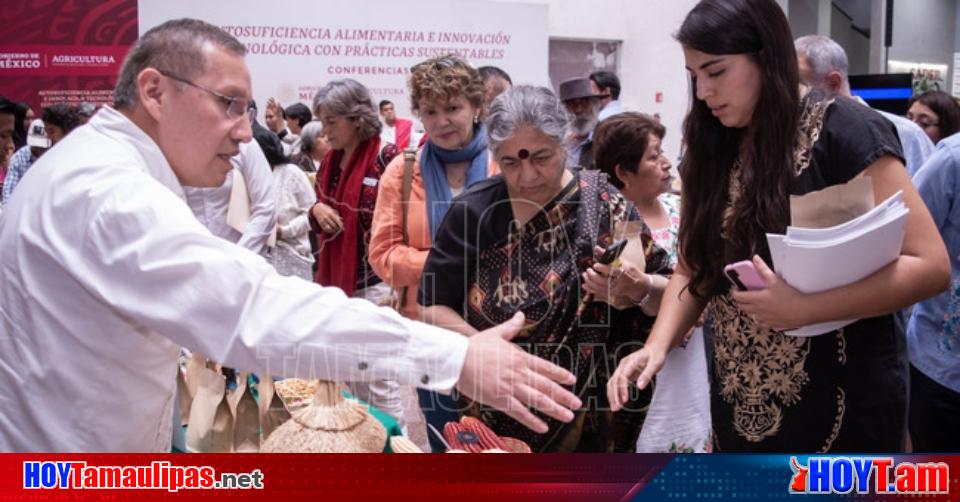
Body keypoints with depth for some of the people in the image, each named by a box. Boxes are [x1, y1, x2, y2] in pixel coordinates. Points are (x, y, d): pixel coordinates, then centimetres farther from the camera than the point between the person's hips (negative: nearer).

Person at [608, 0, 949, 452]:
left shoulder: (843, 130, -12)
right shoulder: (710, 152, 6)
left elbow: (930, 265, -15)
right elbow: (693, 270, 9)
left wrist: (803, 309, -24)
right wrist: (658, 344, -9)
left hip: (840, 401, -5)